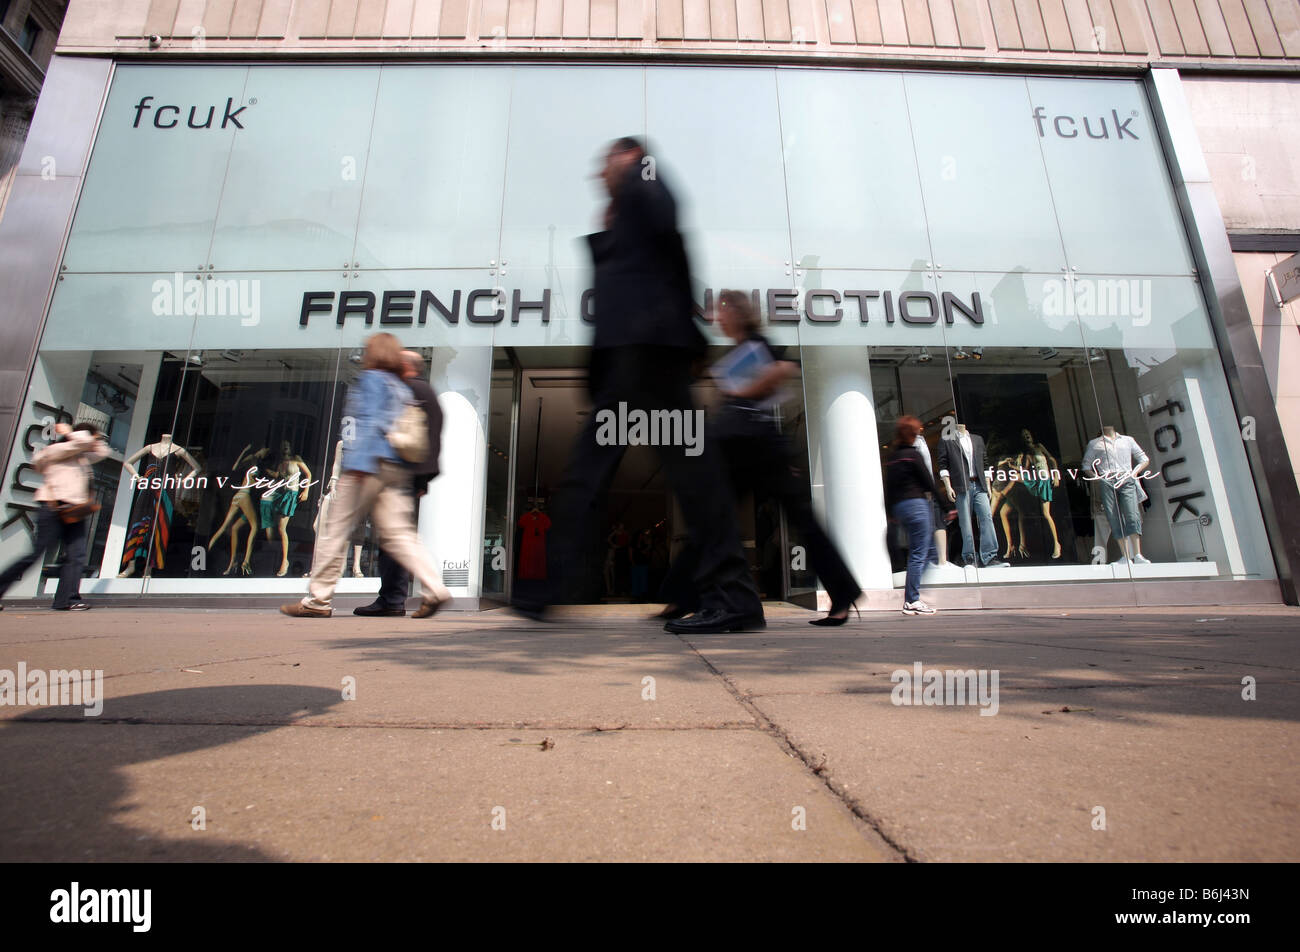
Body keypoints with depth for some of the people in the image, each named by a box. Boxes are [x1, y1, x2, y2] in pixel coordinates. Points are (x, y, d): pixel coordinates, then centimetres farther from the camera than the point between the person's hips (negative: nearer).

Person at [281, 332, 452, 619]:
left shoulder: (372, 378, 2)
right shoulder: (402, 388, 22)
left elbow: (369, 421, -12)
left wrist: (358, 462, -19)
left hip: (369, 465, -7)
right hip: (397, 469, 7)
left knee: (337, 529, 3)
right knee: (398, 534, 2)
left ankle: (318, 600, 11)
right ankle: (436, 590, -11)